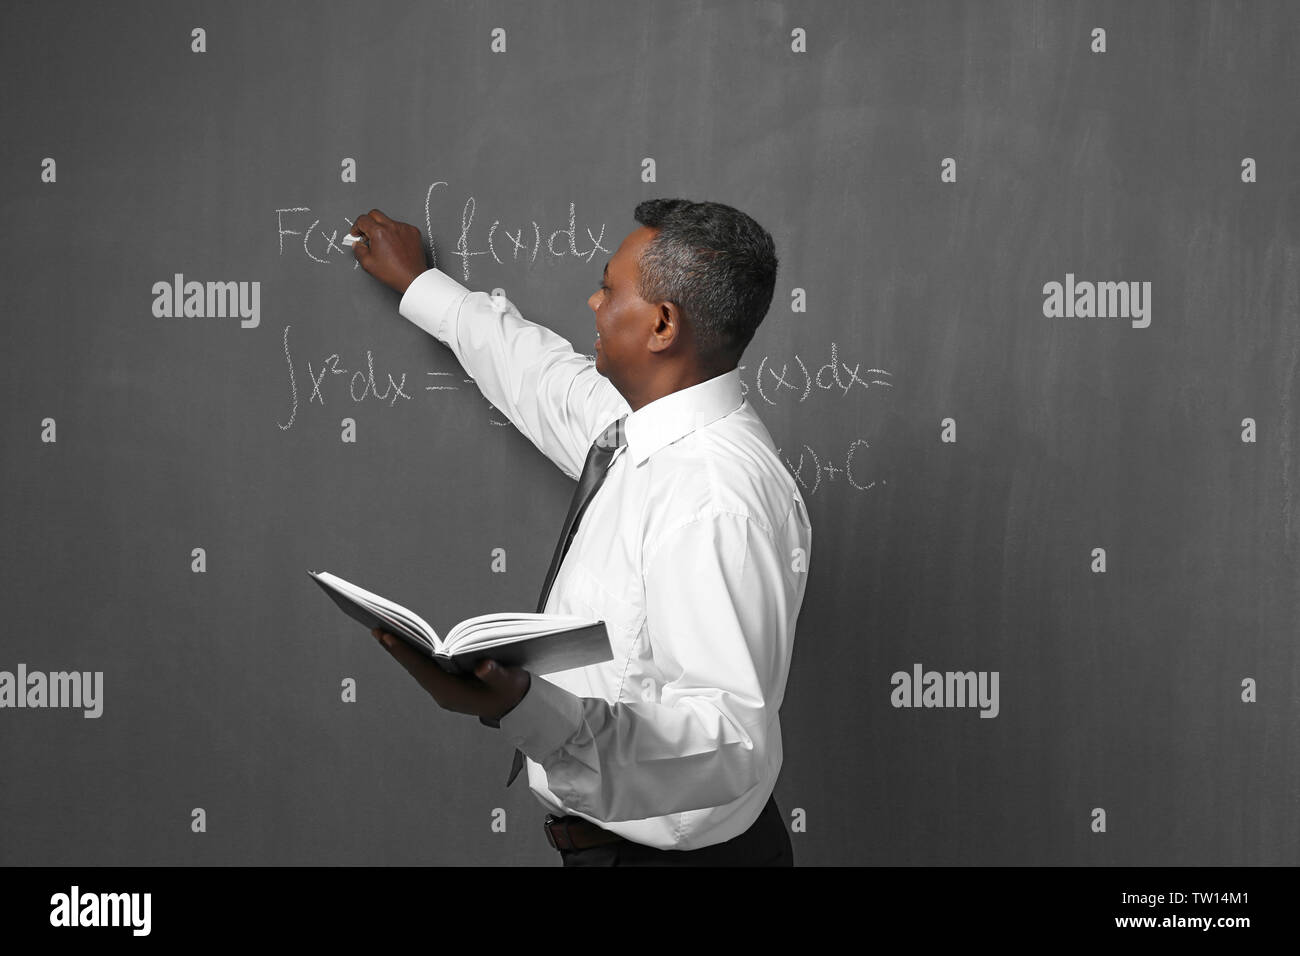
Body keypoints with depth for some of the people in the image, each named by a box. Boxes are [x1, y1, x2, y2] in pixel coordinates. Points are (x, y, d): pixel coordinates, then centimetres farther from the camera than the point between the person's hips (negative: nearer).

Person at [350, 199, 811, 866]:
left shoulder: (717, 501, -30)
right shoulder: (635, 426, -1)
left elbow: (731, 742, -35)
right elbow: (542, 374, 20)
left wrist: (523, 707, -45)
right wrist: (416, 284, 33)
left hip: (675, 849, -9)